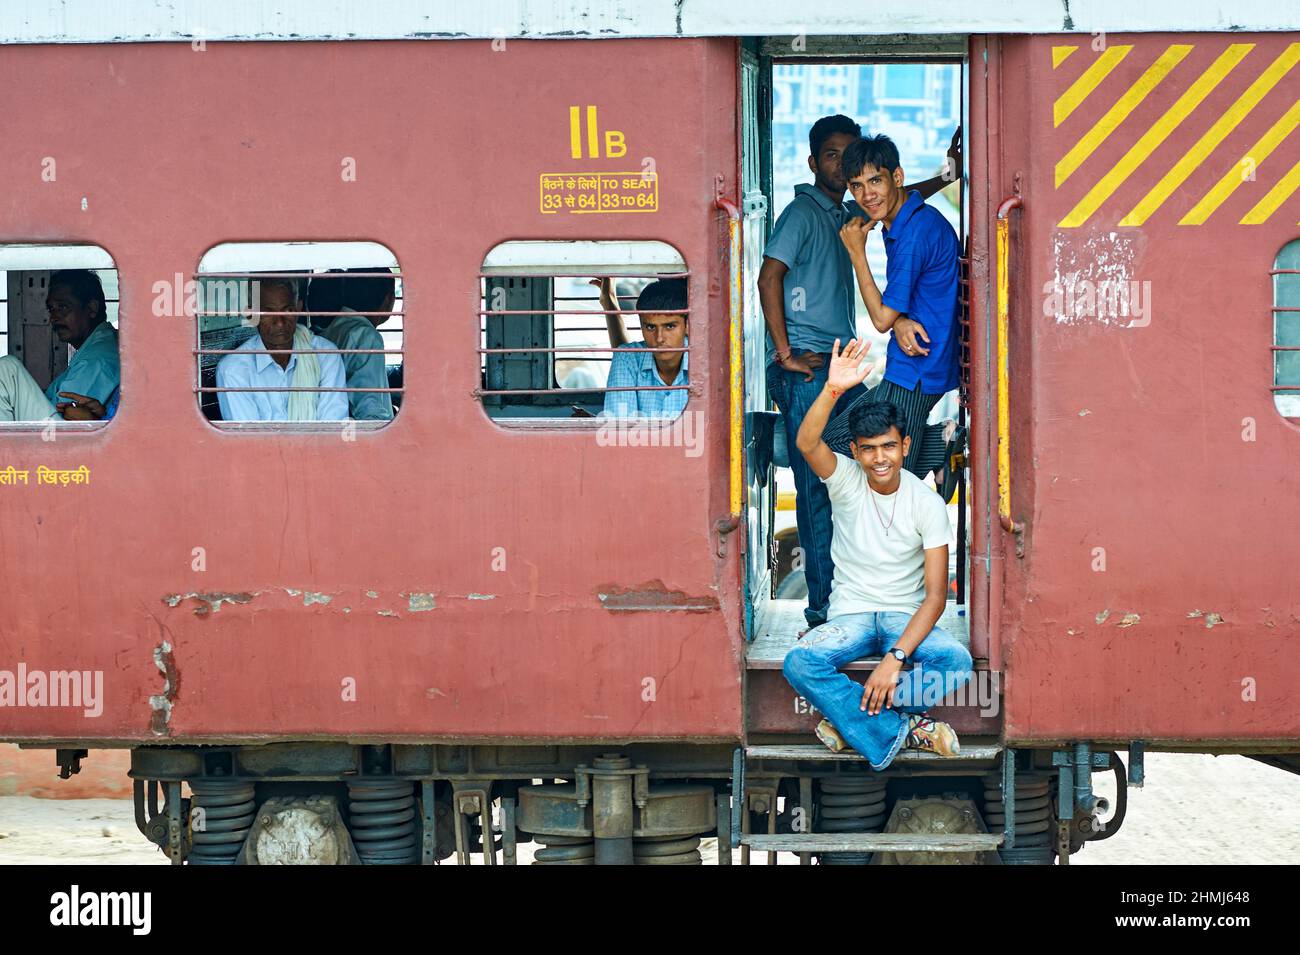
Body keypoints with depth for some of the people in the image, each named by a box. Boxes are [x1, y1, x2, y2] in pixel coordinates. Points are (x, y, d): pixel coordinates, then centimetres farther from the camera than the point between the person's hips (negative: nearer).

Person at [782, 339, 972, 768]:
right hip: (850, 615, 0)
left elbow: (935, 594, -14)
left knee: (958, 661, -33)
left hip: (906, 617, 0)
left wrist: (895, 657, -27)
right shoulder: (845, 480, -6)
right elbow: (807, 443, -29)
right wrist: (832, 391, -47)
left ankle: (847, 714, -23)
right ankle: (903, 728, -25)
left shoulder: (927, 504, -9)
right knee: (798, 664, -32)